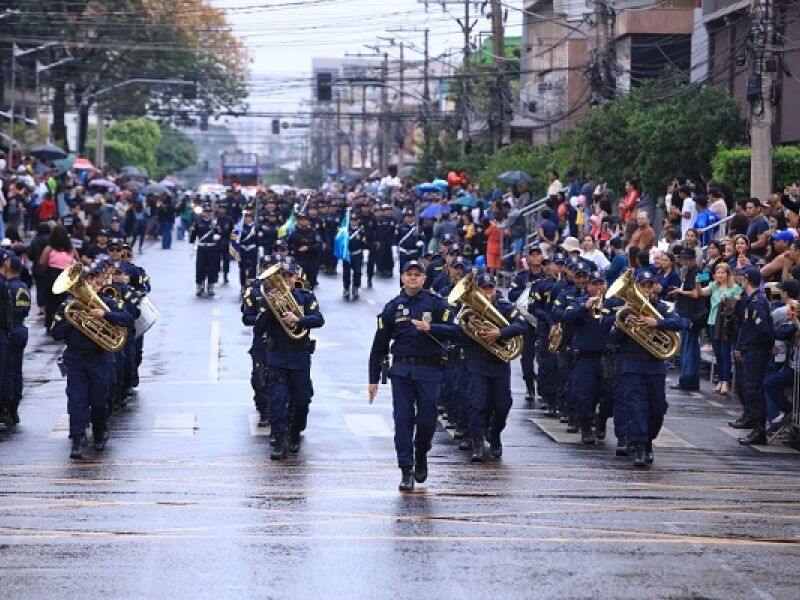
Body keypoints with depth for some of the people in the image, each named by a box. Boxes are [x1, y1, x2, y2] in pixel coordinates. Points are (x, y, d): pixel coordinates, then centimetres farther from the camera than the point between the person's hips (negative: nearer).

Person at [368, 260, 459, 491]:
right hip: (402, 370, 1)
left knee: (427, 420, -2)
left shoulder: (436, 303, 5)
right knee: (403, 419, -6)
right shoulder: (393, 307, 9)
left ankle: (421, 455, 27)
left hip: (430, 370, -1)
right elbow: (379, 346, 11)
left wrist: (430, 328, -21)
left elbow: (453, 331, -4)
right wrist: (373, 379, 9)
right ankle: (406, 471, -3)